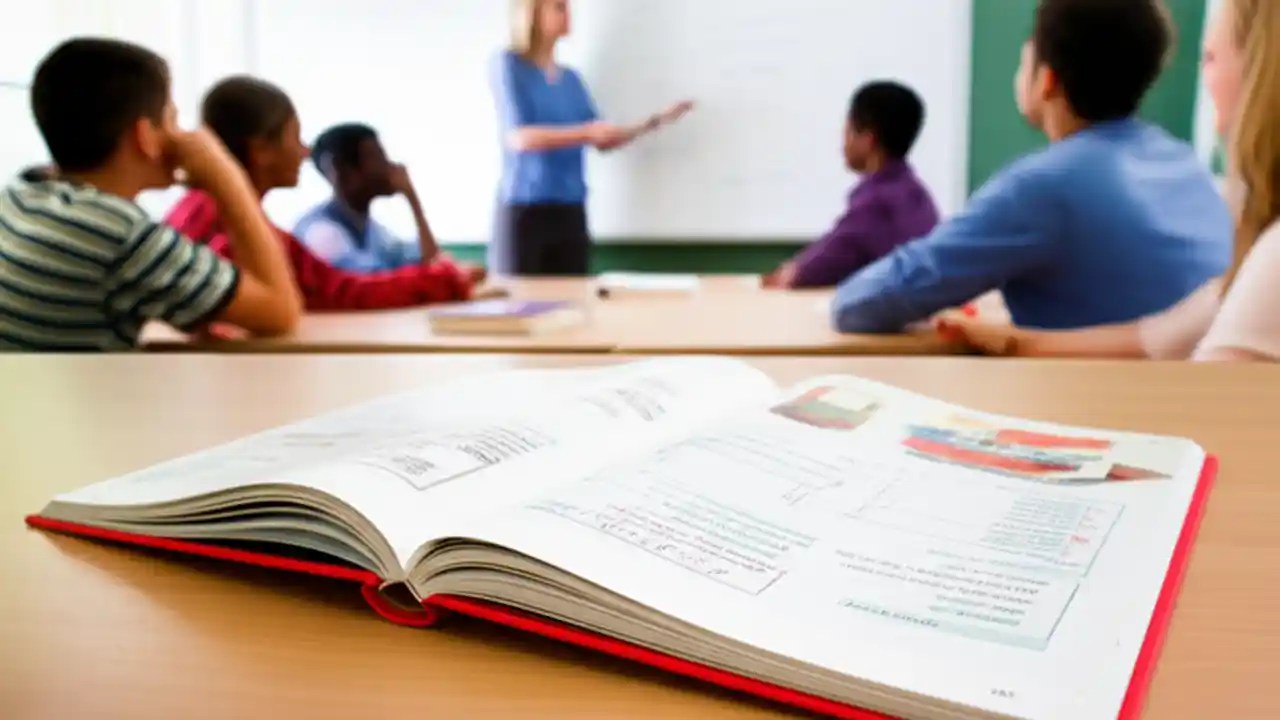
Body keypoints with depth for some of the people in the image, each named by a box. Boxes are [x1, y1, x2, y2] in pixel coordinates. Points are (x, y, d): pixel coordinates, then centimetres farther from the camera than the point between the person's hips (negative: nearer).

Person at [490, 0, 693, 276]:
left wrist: (654, 122, 7)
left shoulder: (571, 79, 14)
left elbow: (602, 141, 16)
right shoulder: (509, 64, -2)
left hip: (570, 210, 5)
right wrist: (585, 133, -22)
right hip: (524, 209, -5)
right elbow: (518, 137, -14)